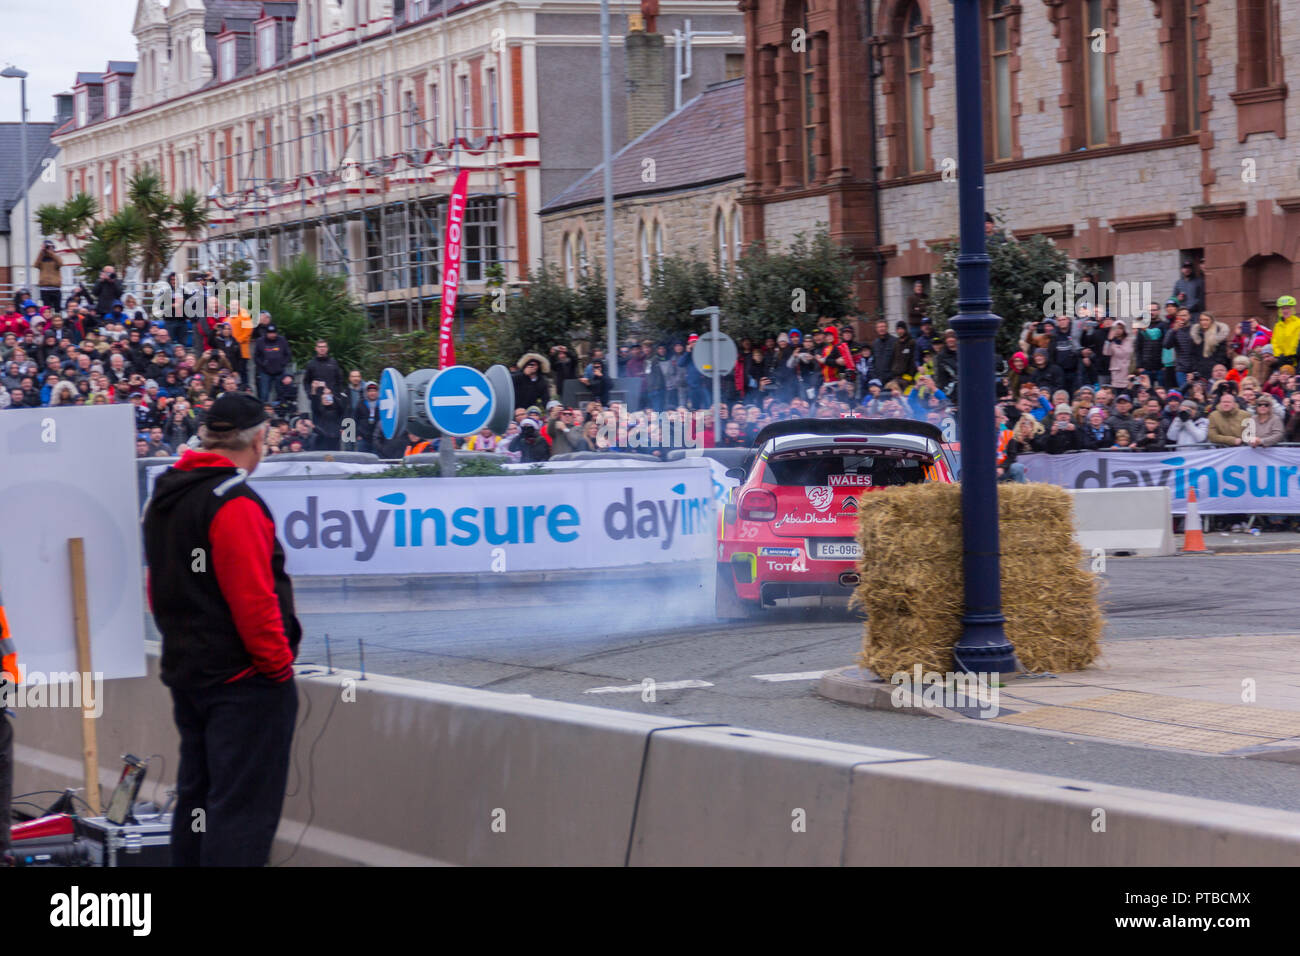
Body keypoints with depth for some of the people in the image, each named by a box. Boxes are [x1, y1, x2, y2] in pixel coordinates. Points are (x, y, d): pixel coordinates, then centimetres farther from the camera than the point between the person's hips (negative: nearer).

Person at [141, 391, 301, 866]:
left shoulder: (164, 497, 11)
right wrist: (279, 664, -13)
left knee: (196, 799, 17)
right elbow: (252, 599, -23)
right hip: (245, 681, -9)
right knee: (242, 808, -8)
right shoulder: (233, 504, -19)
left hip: (186, 669, 9)